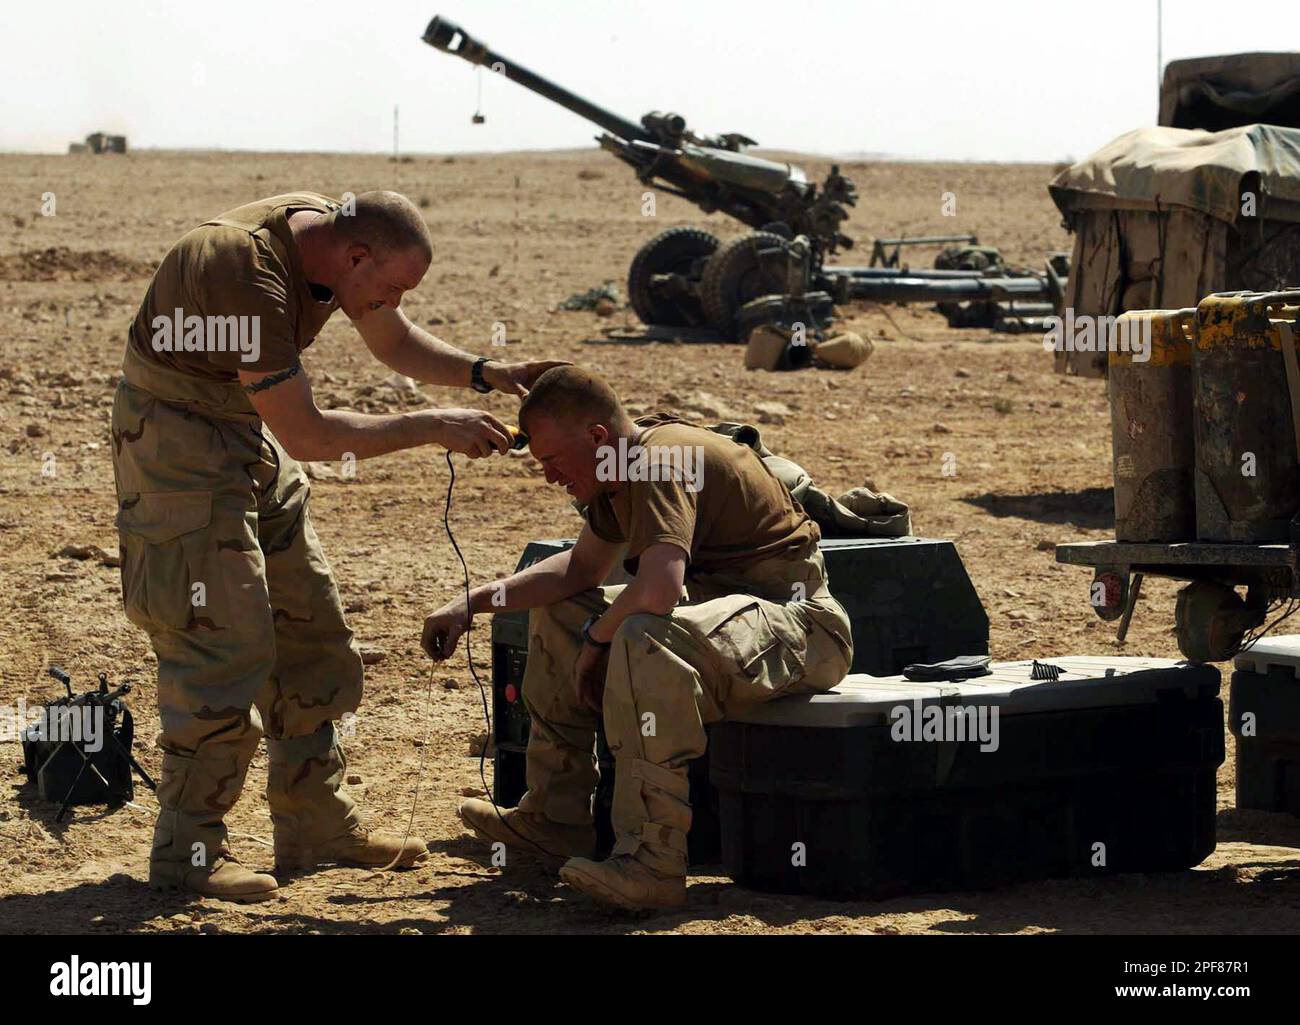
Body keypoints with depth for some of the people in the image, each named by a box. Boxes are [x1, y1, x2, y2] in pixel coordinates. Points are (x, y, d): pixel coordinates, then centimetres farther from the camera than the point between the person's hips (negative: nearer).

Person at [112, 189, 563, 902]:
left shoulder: (327, 226, -4)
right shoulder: (250, 276, -32)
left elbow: (394, 341, 13)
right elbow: (306, 435, -28)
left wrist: (484, 375, -3)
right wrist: (429, 428, -23)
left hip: (253, 442, 10)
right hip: (179, 438, -9)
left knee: (312, 635, 10)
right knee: (226, 642, -13)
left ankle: (316, 826, 18)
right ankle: (187, 850, -5)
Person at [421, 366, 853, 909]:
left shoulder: (660, 462, -23)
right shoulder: (629, 464, 8)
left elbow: (656, 591, -36)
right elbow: (582, 565, 22)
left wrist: (596, 638, -16)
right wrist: (473, 604, 14)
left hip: (801, 626, -11)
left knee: (646, 638, -40)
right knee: (557, 613, 19)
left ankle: (653, 862, -38)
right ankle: (556, 817, 19)